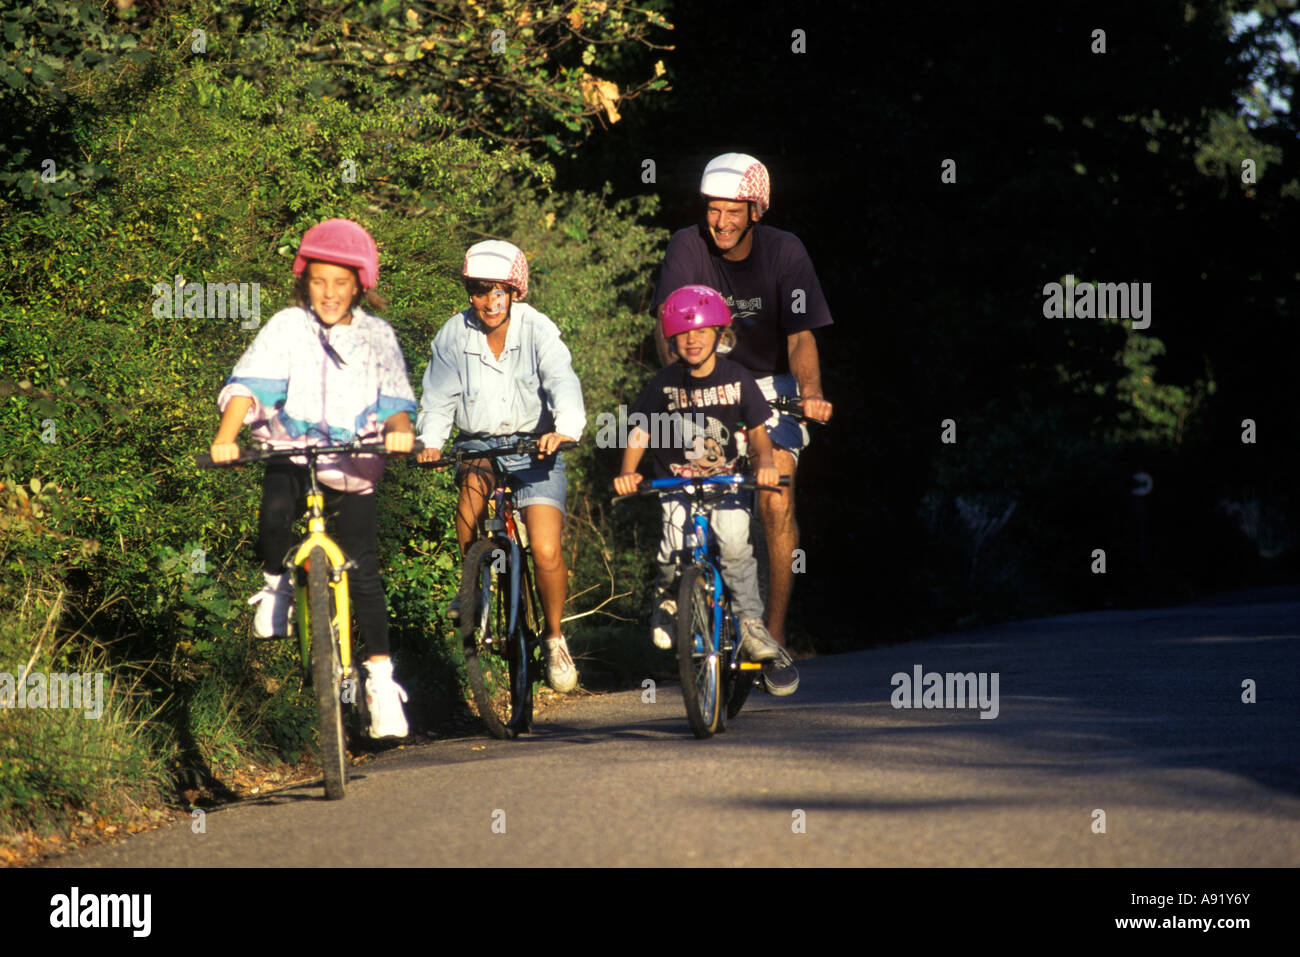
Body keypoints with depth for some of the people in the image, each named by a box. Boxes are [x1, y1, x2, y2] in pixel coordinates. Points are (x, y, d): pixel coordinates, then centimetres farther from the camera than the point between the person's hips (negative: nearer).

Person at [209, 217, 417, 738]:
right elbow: (249, 383, -11)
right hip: (290, 454, -1)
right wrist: (226, 437, -28)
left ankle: (381, 680, 5)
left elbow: (394, 400, 0)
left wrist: (399, 430, -25)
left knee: (363, 571, -4)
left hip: (352, 464, 1)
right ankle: (276, 583, -2)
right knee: (275, 510, -33)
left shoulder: (377, 337, 5)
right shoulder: (287, 327, 0)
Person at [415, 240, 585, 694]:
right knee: (474, 481, -35)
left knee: (547, 553, -16)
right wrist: (430, 444, -24)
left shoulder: (537, 330, -9)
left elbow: (561, 381, -24)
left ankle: (554, 637, 10)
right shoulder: (454, 336, -3)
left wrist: (565, 429, -44)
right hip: (479, 445, 2)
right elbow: (438, 399, -4)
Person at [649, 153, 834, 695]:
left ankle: (774, 635, -8)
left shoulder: (784, 253, -15)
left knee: (776, 504, -17)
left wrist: (810, 393, -37)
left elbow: (800, 338, -19)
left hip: (769, 387, -1)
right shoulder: (688, 248, -14)